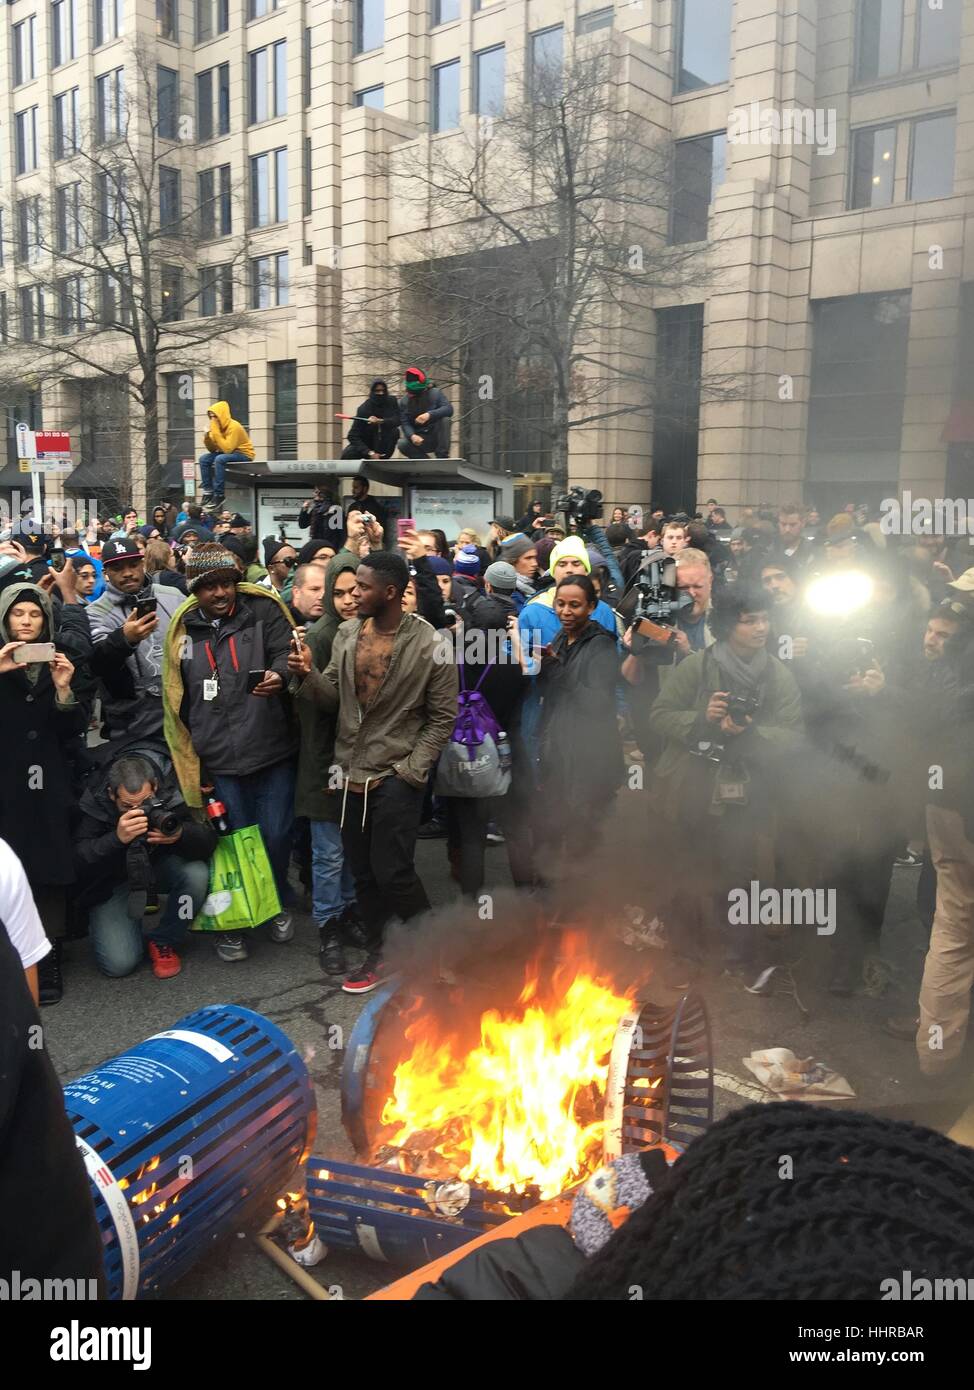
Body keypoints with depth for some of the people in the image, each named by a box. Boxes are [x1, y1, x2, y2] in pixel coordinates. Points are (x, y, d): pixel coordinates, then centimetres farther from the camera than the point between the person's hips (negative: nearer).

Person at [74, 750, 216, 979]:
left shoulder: (172, 793, -25)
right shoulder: (95, 802, -26)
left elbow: (208, 842, -26)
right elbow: (78, 862, -31)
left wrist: (181, 834, -48)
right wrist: (117, 839, -48)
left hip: (159, 865, 2)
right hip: (113, 882, -1)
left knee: (197, 874, -31)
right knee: (119, 964, -14)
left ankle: (162, 941, -4)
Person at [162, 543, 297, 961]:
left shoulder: (263, 609, 1)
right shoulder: (184, 630, 7)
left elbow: (285, 652, -8)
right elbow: (179, 702, 14)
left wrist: (279, 676, -33)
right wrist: (193, 756, 12)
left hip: (272, 751, -1)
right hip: (219, 758, 1)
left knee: (276, 834, 6)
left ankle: (277, 905, 32)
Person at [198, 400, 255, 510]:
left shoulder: (234, 427, -21)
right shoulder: (218, 427, 3)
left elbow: (227, 449, -30)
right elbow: (212, 450, 6)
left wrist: (215, 432, -27)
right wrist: (207, 436, -11)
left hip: (244, 455, -9)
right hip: (228, 453, 9)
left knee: (219, 459, -33)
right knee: (204, 459, -7)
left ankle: (219, 496, -29)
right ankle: (208, 492, -8)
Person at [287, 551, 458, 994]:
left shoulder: (431, 646, -11)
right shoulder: (347, 634, 3)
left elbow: (442, 719, -6)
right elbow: (333, 697, 7)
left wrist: (410, 771, -11)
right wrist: (308, 675, -13)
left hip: (396, 777, -5)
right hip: (351, 773, 5)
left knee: (392, 872, -6)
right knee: (363, 873, 13)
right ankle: (377, 953, 31)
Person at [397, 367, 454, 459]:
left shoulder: (435, 393, -5)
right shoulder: (404, 401, -1)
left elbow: (449, 409, -20)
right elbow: (405, 423, -9)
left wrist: (429, 415, -36)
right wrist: (412, 436, -32)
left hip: (437, 437, -1)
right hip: (420, 439, 1)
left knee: (444, 418, -28)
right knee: (402, 445, -26)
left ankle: (442, 457, -22)